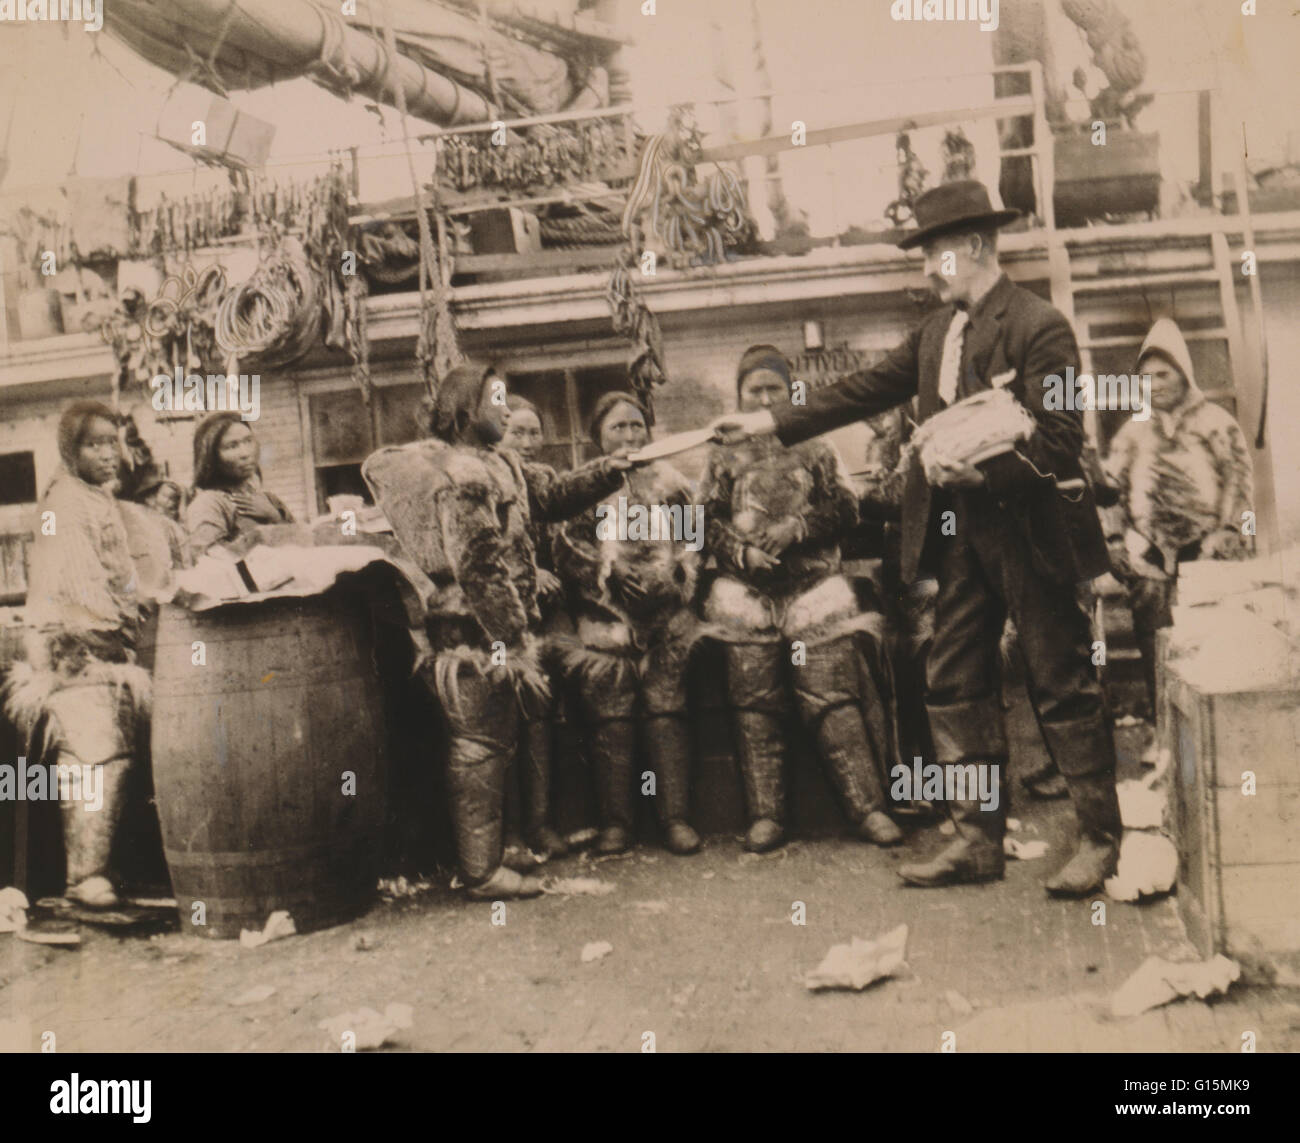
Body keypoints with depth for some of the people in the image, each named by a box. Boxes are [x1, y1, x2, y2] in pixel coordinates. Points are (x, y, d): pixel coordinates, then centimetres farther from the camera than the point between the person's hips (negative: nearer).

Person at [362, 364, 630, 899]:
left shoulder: (496, 464, 14)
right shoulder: (463, 477, -18)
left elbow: (546, 498, 24)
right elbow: (482, 572, -22)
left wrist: (606, 471, 12)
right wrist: (515, 646, -22)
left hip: (480, 634, 10)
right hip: (474, 637, -10)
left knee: (491, 741, 17)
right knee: (481, 745, -3)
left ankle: (484, 854, 29)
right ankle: (483, 873, 6)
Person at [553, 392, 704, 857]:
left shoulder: (669, 482, 18)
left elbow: (690, 543, 15)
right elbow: (570, 554, 5)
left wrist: (672, 582, -1)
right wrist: (615, 577, -8)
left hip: (664, 611, 1)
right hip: (607, 614, -1)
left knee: (666, 708, -10)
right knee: (611, 714, -10)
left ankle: (675, 817, -8)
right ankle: (614, 821, -5)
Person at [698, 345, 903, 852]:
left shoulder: (815, 446, 12)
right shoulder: (723, 453, 12)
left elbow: (845, 506, 5)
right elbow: (707, 520, 8)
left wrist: (798, 527, -11)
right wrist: (741, 552, -10)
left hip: (814, 587, -1)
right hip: (747, 591, 1)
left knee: (833, 699, -6)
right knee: (755, 705, 0)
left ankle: (867, 807, -1)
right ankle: (765, 815, 7)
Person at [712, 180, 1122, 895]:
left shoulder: (1039, 327, -11)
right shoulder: (938, 328, 12)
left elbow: (1060, 439, -15)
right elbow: (868, 390, 13)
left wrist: (985, 472, -25)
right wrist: (767, 422, 9)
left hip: (1028, 530, -8)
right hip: (960, 533, 8)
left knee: (1063, 687, 2)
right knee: (954, 686, 9)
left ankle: (1101, 840, 15)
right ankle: (979, 840, 19)